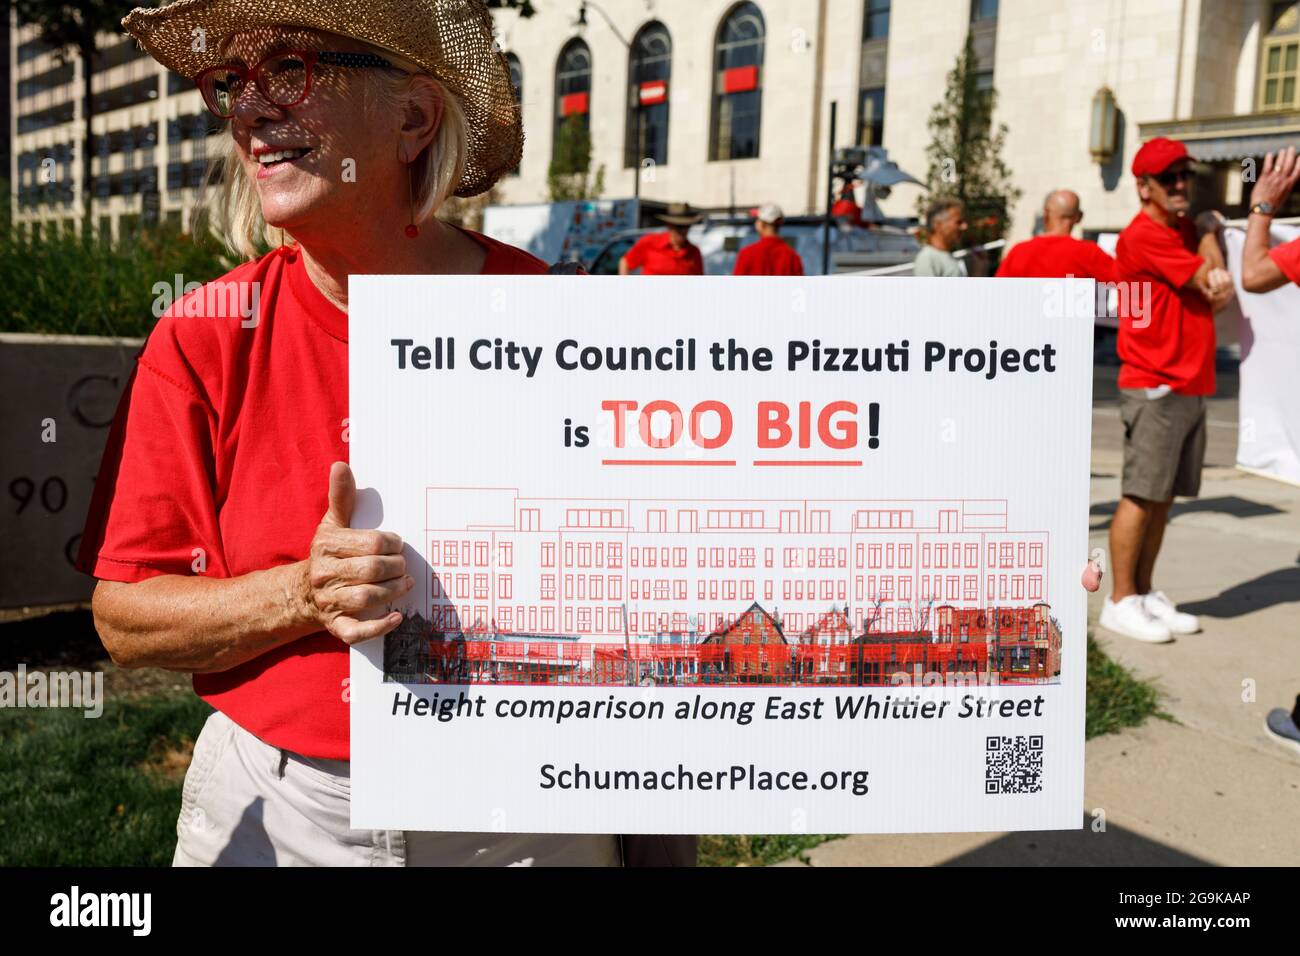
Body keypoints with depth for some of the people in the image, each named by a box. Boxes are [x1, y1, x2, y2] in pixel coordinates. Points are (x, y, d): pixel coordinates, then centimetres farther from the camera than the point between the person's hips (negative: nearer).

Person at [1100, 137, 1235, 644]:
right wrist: (1211, 257, 9)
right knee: (1141, 497, -6)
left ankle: (1145, 594, 17)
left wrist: (1217, 277, -4)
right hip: (1156, 387, -8)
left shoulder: (1185, 229, 18)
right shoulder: (1144, 235, -10)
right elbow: (1209, 281, -9)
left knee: (1164, 498, 10)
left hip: (1192, 387, 8)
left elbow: (1217, 287, 17)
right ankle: (1120, 601, 1)